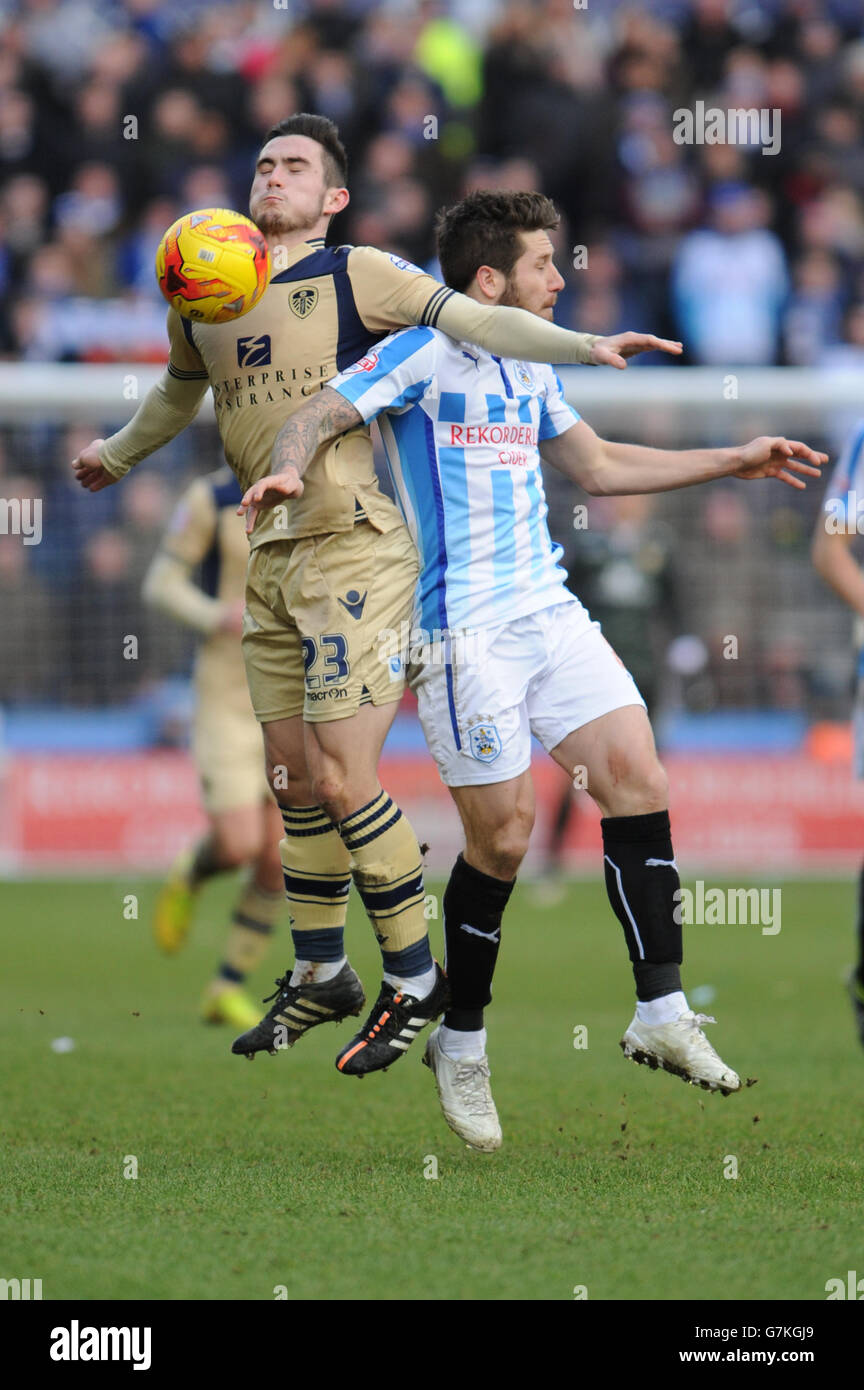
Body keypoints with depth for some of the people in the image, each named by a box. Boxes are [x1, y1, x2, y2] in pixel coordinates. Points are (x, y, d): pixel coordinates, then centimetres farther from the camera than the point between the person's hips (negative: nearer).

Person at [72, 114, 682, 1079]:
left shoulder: (355, 275, -4)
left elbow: (475, 320, -11)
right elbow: (179, 391, 33)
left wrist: (583, 346, -25)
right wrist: (117, 453, 49)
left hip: (351, 552, -6)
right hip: (271, 561, 6)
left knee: (343, 780, -11)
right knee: (293, 781, 11)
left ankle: (415, 982, 1)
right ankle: (319, 978, 24)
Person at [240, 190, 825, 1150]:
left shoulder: (530, 376, 18)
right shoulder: (422, 357, -5)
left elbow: (599, 466, 30)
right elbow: (319, 417, -11)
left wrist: (735, 461, 32)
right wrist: (289, 468, -34)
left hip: (550, 614, 7)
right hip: (464, 630, -7)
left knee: (635, 775, -7)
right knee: (502, 836, -7)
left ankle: (661, 1014, -4)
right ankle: (461, 1046, 11)